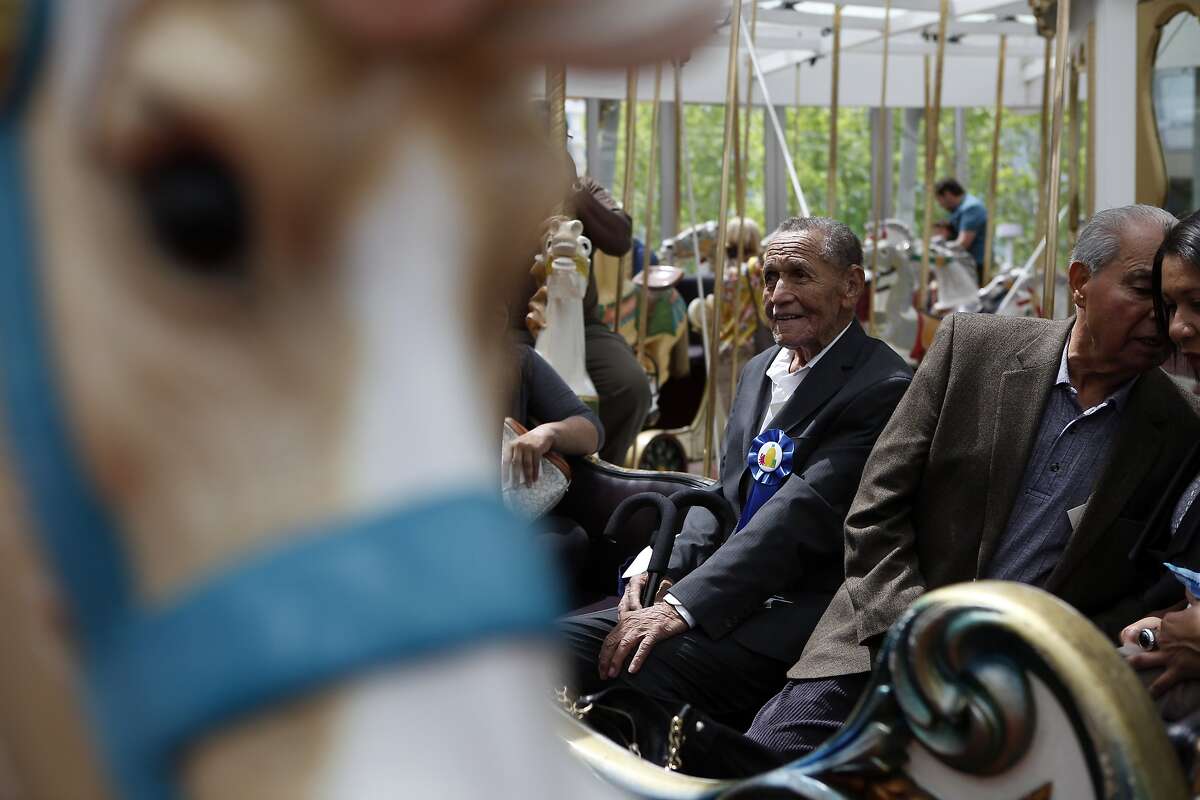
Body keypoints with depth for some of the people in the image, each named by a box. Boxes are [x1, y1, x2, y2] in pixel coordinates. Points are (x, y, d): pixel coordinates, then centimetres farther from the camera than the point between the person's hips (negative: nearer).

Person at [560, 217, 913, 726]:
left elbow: (801, 513, -20)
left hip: (805, 609, -8)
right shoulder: (758, 370, 19)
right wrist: (665, 571, -2)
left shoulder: (882, 388, -11)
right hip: (732, 592, 8)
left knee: (644, 667, -30)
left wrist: (683, 606, -25)